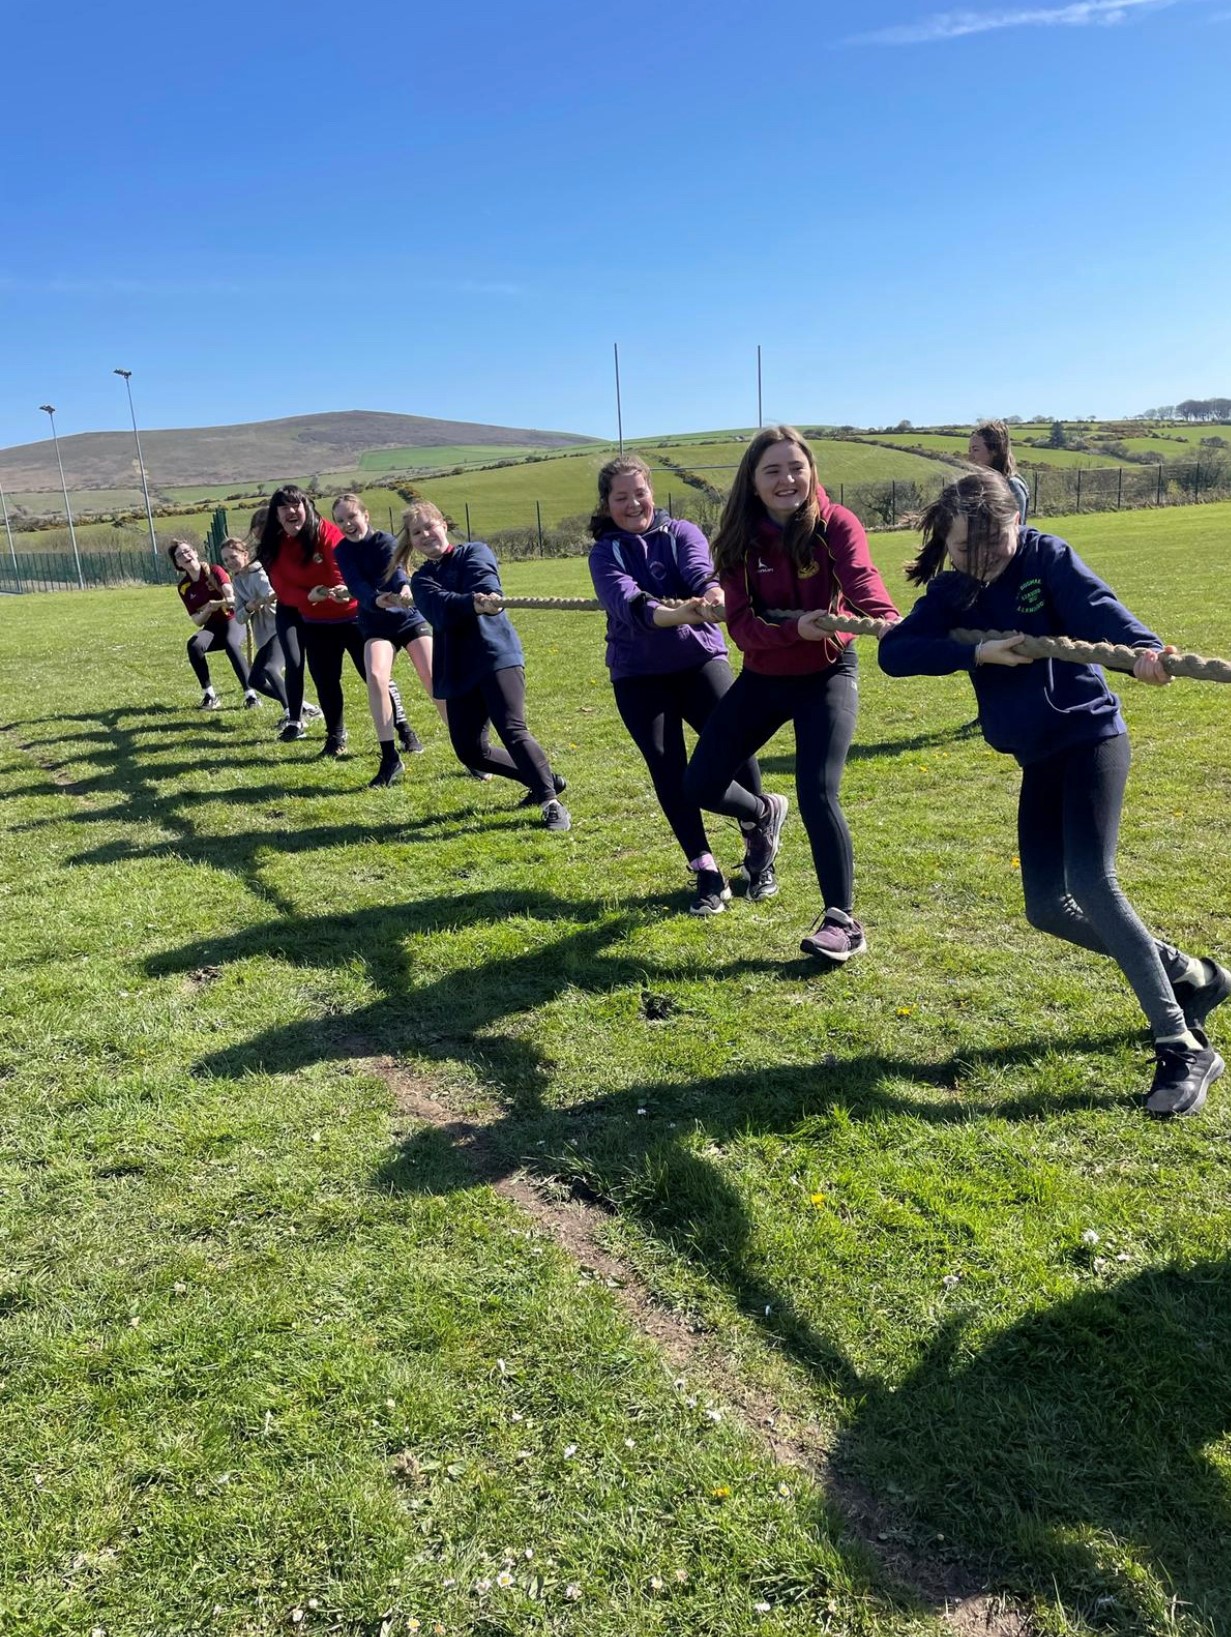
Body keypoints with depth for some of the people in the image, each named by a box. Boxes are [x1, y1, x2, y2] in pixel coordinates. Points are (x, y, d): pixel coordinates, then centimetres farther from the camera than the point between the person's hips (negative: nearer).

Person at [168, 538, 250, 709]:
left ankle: (250, 694, -33)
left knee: (231, 645, -37)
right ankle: (210, 694, -20)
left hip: (231, 620, -3)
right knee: (194, 645, -29)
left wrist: (218, 603, -49)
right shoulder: (183, 586, -1)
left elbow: (232, 598, -26)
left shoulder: (214, 570, -10)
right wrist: (208, 609, -25)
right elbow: (197, 621, -4)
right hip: (212, 627, 3)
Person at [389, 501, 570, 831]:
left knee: (513, 731, -20)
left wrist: (485, 601, -40)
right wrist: (474, 603, -31)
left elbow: (486, 587, -16)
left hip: (498, 655, -5)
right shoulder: (421, 580, 13)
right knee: (469, 750, 4)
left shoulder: (475, 552, 7)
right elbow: (441, 610, -11)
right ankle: (545, 781, 22)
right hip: (458, 669, 5)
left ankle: (551, 800, -10)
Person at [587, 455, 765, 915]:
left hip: (699, 657, 0)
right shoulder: (605, 554, 1)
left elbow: (701, 572, -20)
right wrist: (677, 614, -41)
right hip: (638, 675, 1)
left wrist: (714, 595, -45)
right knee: (668, 771, -6)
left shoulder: (681, 532, 3)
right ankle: (706, 872, 6)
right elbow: (627, 601, -21)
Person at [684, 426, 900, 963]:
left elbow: (861, 578, -37)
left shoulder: (835, 524, -16)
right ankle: (762, 815, 39)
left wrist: (886, 620, -58)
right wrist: (795, 628, -36)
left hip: (827, 675, -4)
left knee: (817, 795, -19)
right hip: (762, 677, 4)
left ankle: (842, 922, -4)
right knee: (700, 786, 4)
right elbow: (741, 626, -17)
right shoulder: (740, 540, -9)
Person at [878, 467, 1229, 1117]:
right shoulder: (951, 591, 2)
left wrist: (1143, 648, -48)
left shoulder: (1047, 557, -9)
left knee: (1090, 883, -20)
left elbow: (1097, 606, -27)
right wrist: (978, 652, -23)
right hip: (1038, 757, 6)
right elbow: (893, 652, -10)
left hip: (1090, 735, -6)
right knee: (1048, 907, 5)